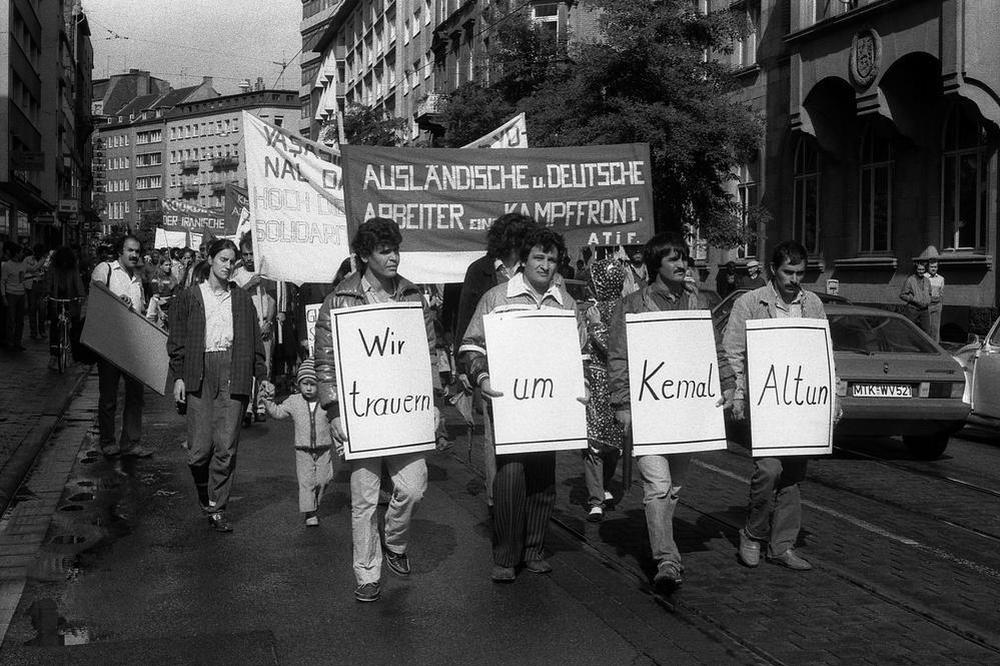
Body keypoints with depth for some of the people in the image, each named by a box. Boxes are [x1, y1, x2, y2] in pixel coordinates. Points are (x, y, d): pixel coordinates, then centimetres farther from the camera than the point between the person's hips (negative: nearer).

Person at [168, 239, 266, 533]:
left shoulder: (242, 299, 15)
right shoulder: (189, 297, 10)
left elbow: (254, 340, 14)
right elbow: (177, 340, 8)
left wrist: (260, 376, 6)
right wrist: (178, 376, 0)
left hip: (233, 374, 1)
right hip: (199, 373, -1)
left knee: (226, 446, -3)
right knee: (200, 447, -6)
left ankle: (217, 508, 6)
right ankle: (204, 494, 21)